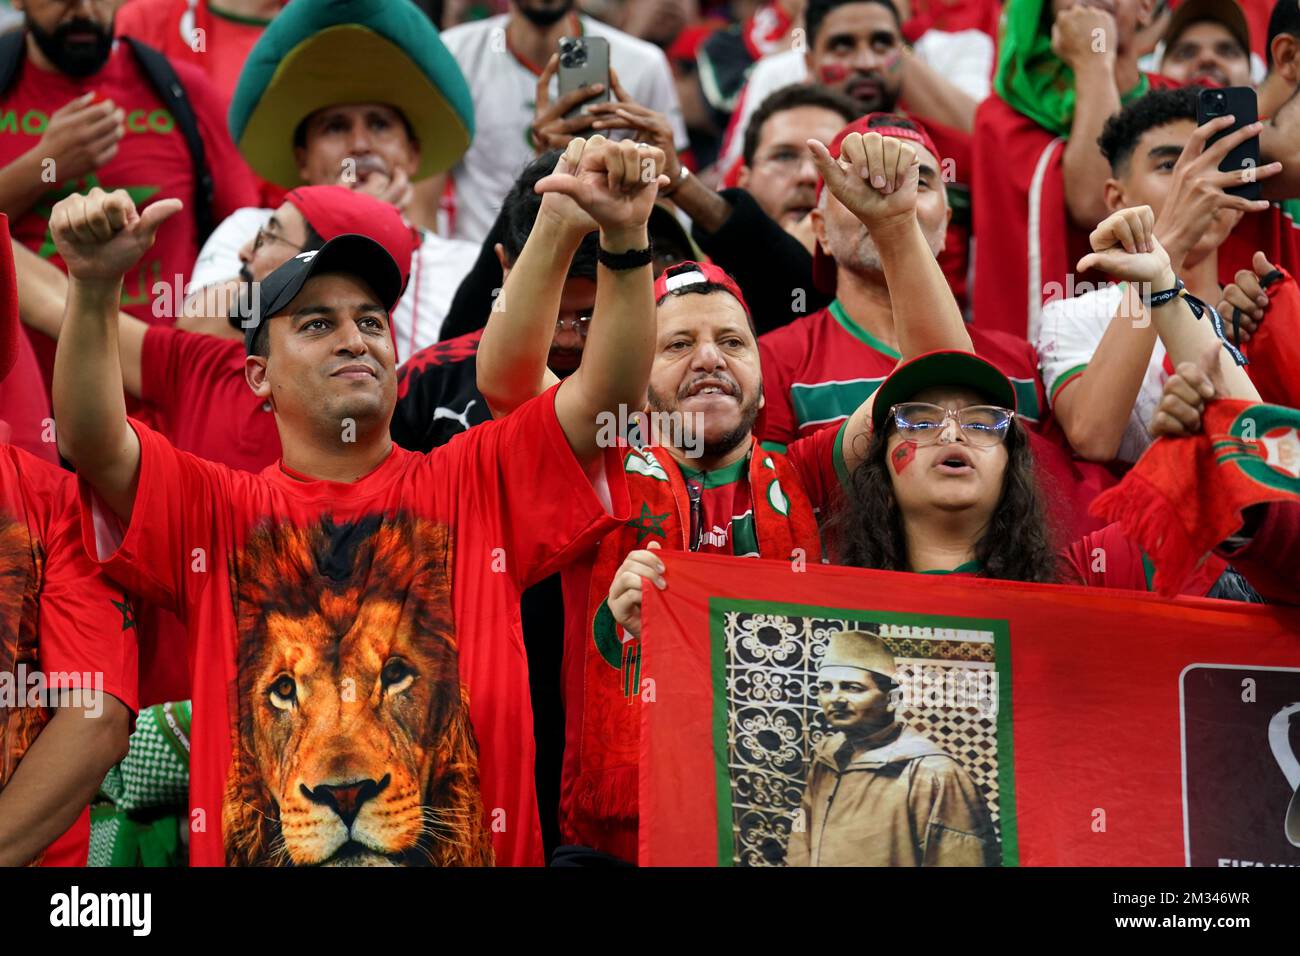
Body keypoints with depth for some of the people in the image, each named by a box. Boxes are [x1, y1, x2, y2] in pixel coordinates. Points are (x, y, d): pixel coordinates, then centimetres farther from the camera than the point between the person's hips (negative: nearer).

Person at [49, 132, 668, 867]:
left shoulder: (480, 487, 11)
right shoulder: (217, 515, 10)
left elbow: (608, 392, 2)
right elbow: (93, 441, -4)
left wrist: (624, 235, -11)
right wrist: (95, 286, -17)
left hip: (469, 849, 0)